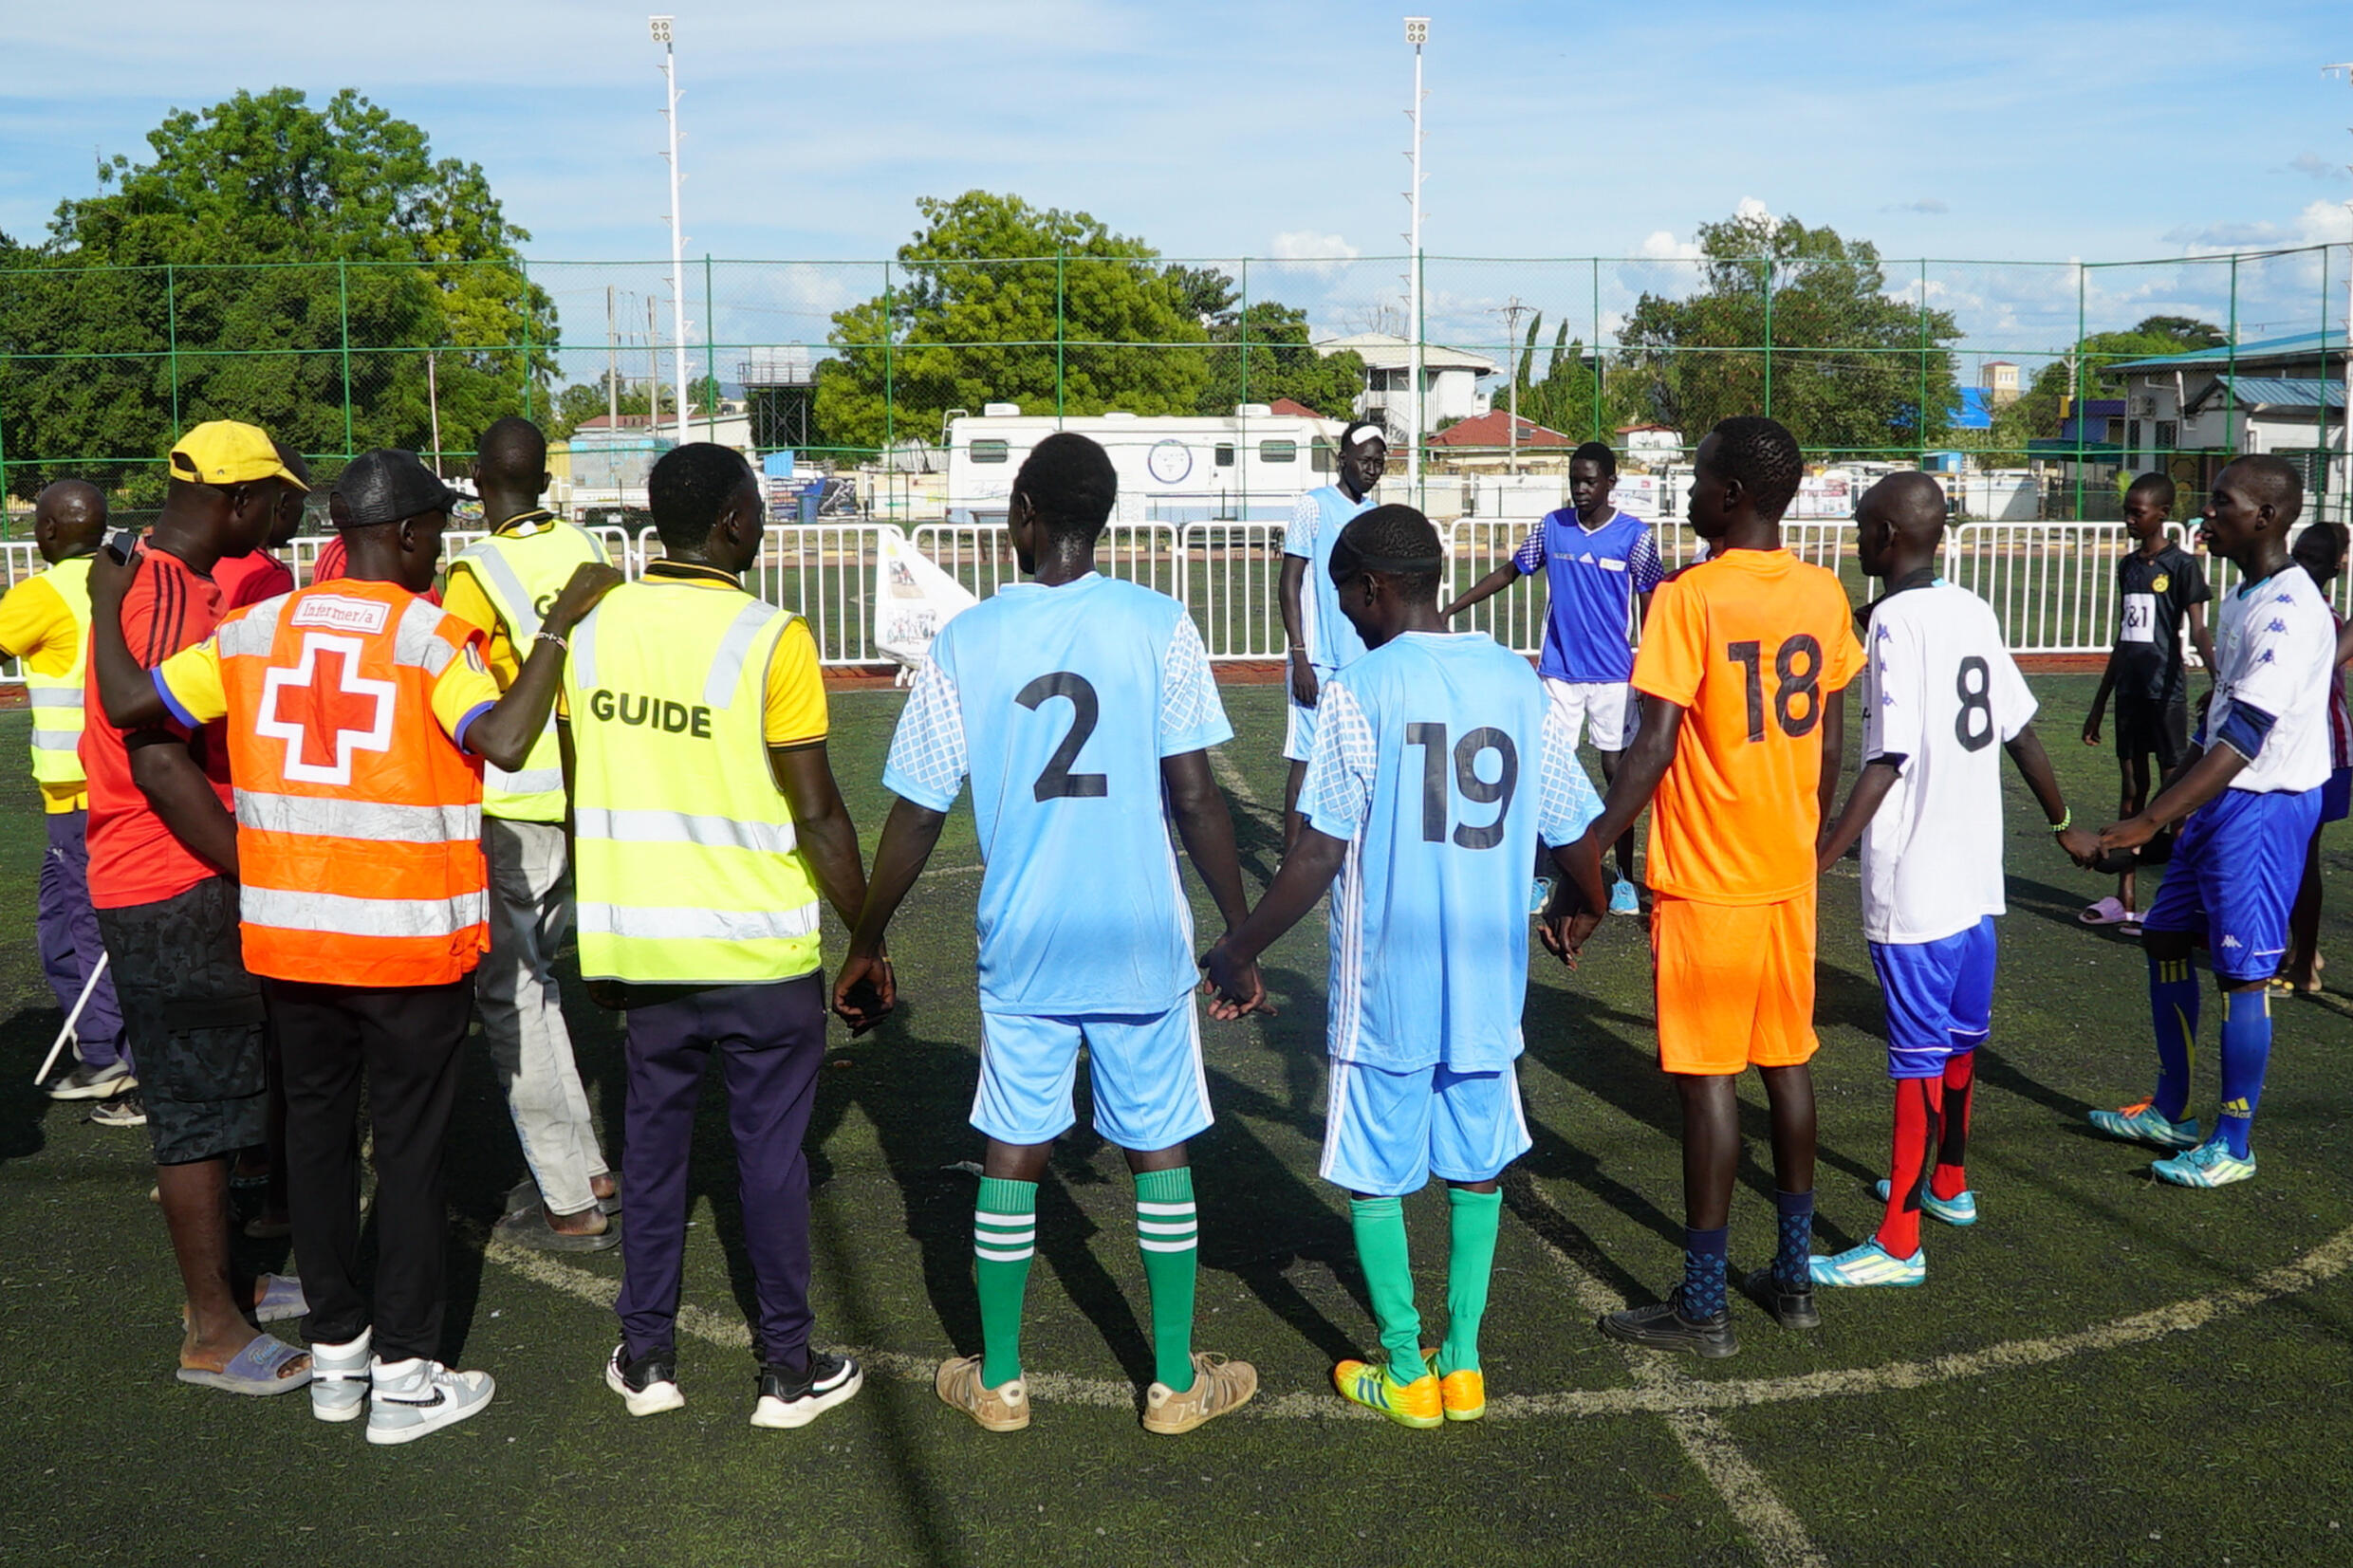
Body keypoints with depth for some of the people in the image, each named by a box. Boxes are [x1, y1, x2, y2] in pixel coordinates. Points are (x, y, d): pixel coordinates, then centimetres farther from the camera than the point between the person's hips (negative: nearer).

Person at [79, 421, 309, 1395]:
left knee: (212, 1092, 19)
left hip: (193, 882, 10)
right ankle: (214, 1335, 7)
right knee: (199, 1104, -3)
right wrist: (260, 872, -22)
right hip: (176, 888, -10)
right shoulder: (167, 594, -20)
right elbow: (159, 762, -26)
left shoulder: (135, 576, 12)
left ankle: (219, 1284, 32)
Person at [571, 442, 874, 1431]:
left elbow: (581, 789, 9)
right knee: (771, 1153, 7)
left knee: (653, 1139, 15)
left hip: (643, 943, 5)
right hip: (762, 951, -4)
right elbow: (815, 811, -14)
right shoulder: (770, 640, -15)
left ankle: (647, 1357, 24)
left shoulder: (593, 627, 2)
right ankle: (787, 1368, 17)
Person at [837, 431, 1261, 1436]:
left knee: (1011, 1153, 13)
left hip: (1021, 946, 1)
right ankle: (1176, 1382, 21)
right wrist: (1240, 929, 3)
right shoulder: (1159, 626, -6)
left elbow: (916, 816, 0)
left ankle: (1000, 1382, 24)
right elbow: (1195, 798, -8)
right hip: (1145, 941, 0)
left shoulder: (963, 643, -3)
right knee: (1160, 1150, 12)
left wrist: (865, 946, 12)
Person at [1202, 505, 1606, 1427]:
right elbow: (1573, 829, 8)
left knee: (1375, 1176, 10)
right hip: (1489, 982, 5)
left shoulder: (1360, 690, -13)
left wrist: (1238, 952, -5)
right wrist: (1590, 907, 29)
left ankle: (1404, 1373, 19)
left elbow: (1320, 854, -16)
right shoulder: (1519, 680, 2)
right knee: (1477, 1166, 17)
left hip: (1384, 986, -5)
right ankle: (1462, 1364, 25)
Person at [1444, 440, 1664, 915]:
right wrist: (1451, 608, 6)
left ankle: (1624, 880, 13)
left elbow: (1649, 606, 0)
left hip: (1614, 675, -2)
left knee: (1617, 770, 3)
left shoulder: (1635, 535, -4)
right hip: (1559, 672, 2)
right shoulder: (1551, 526, 2)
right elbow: (1507, 573, 11)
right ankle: (1541, 876, 10)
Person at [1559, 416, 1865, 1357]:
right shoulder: (1823, 595, 4)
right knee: (1786, 1062, 15)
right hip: (1789, 873, 7)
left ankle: (1703, 1306, 8)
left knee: (1707, 1077, 0)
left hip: (1706, 881, -6)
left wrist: (1591, 849, -14)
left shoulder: (1688, 598, -16)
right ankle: (1795, 1277, 26)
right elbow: (1831, 740, 10)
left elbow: (1655, 745, -20)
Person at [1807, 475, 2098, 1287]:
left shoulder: (1894, 619, -15)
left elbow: (1888, 759, -22)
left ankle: (1899, 1242, 2)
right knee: (1961, 1033, 21)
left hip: (1912, 878, -8)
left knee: (1918, 1051, -4)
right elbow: (2021, 731, 12)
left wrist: (1826, 855, -24)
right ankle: (1949, 1182, 39)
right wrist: (2065, 825, 25)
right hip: (1975, 871, 8)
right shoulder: (1973, 611, 8)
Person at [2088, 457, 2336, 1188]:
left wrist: (2151, 820, -31)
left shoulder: (2290, 612, -20)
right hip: (2220, 799, 10)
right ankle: (2169, 1112, 28)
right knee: (2164, 935, 15)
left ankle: (2233, 1146, 10)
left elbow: (2243, 738, -27)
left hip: (2266, 806, -10)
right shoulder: (2241, 599, 11)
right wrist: (2170, 797, 21)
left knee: (2242, 970, -3)